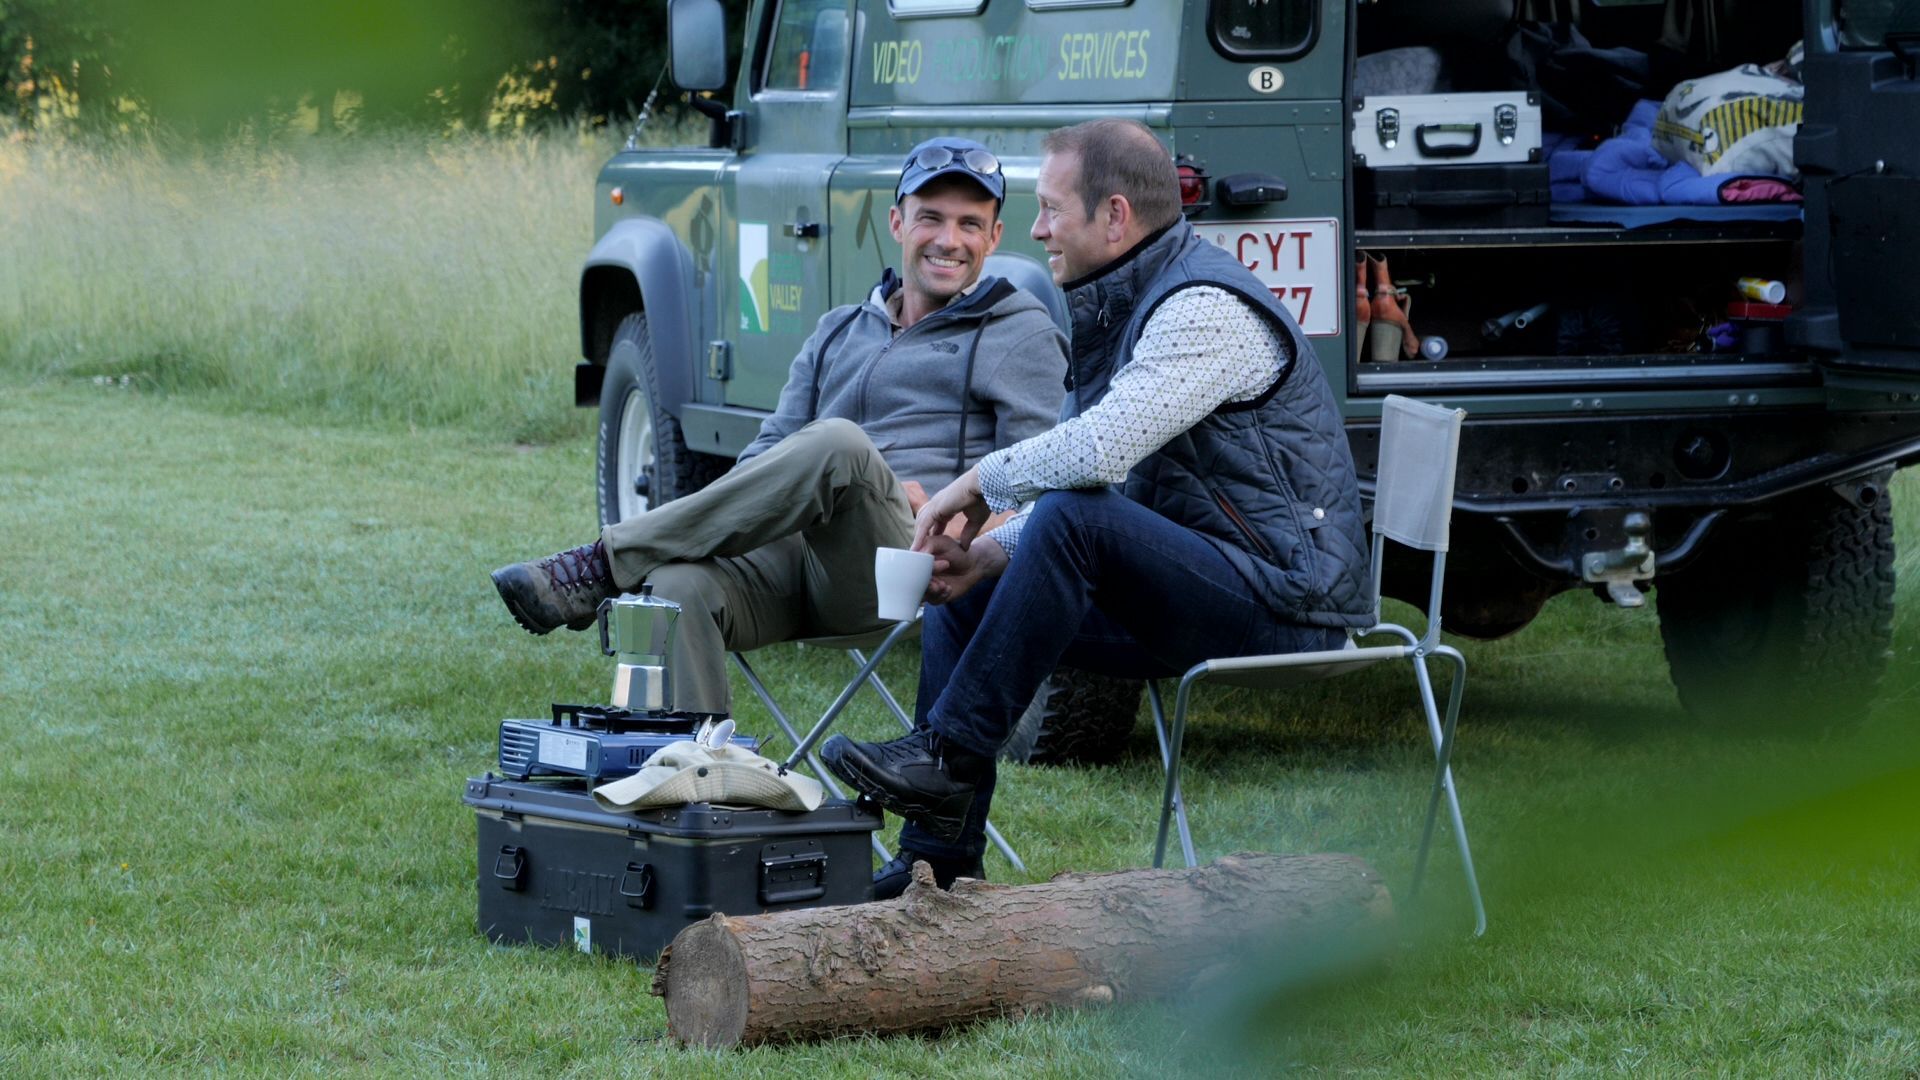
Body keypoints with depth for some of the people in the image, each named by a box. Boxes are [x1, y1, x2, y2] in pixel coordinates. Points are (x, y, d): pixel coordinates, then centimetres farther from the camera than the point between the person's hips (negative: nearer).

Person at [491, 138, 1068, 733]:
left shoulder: (1021, 334, 12)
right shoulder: (838, 332, 28)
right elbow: (769, 450, 20)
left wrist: (937, 506, -14)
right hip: (794, 554, 5)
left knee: (837, 443, -36)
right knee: (679, 586, -30)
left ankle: (602, 564, -29)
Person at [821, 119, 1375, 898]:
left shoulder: (1204, 309, -18)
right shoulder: (1118, 309, 15)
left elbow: (1098, 452, -30)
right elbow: (1075, 472, 17)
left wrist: (984, 480, -13)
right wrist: (986, 553, 0)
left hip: (1282, 608, -10)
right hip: (1196, 591, 10)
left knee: (1076, 519, -30)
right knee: (960, 597, 7)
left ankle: (947, 758, -22)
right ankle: (937, 866, 4)